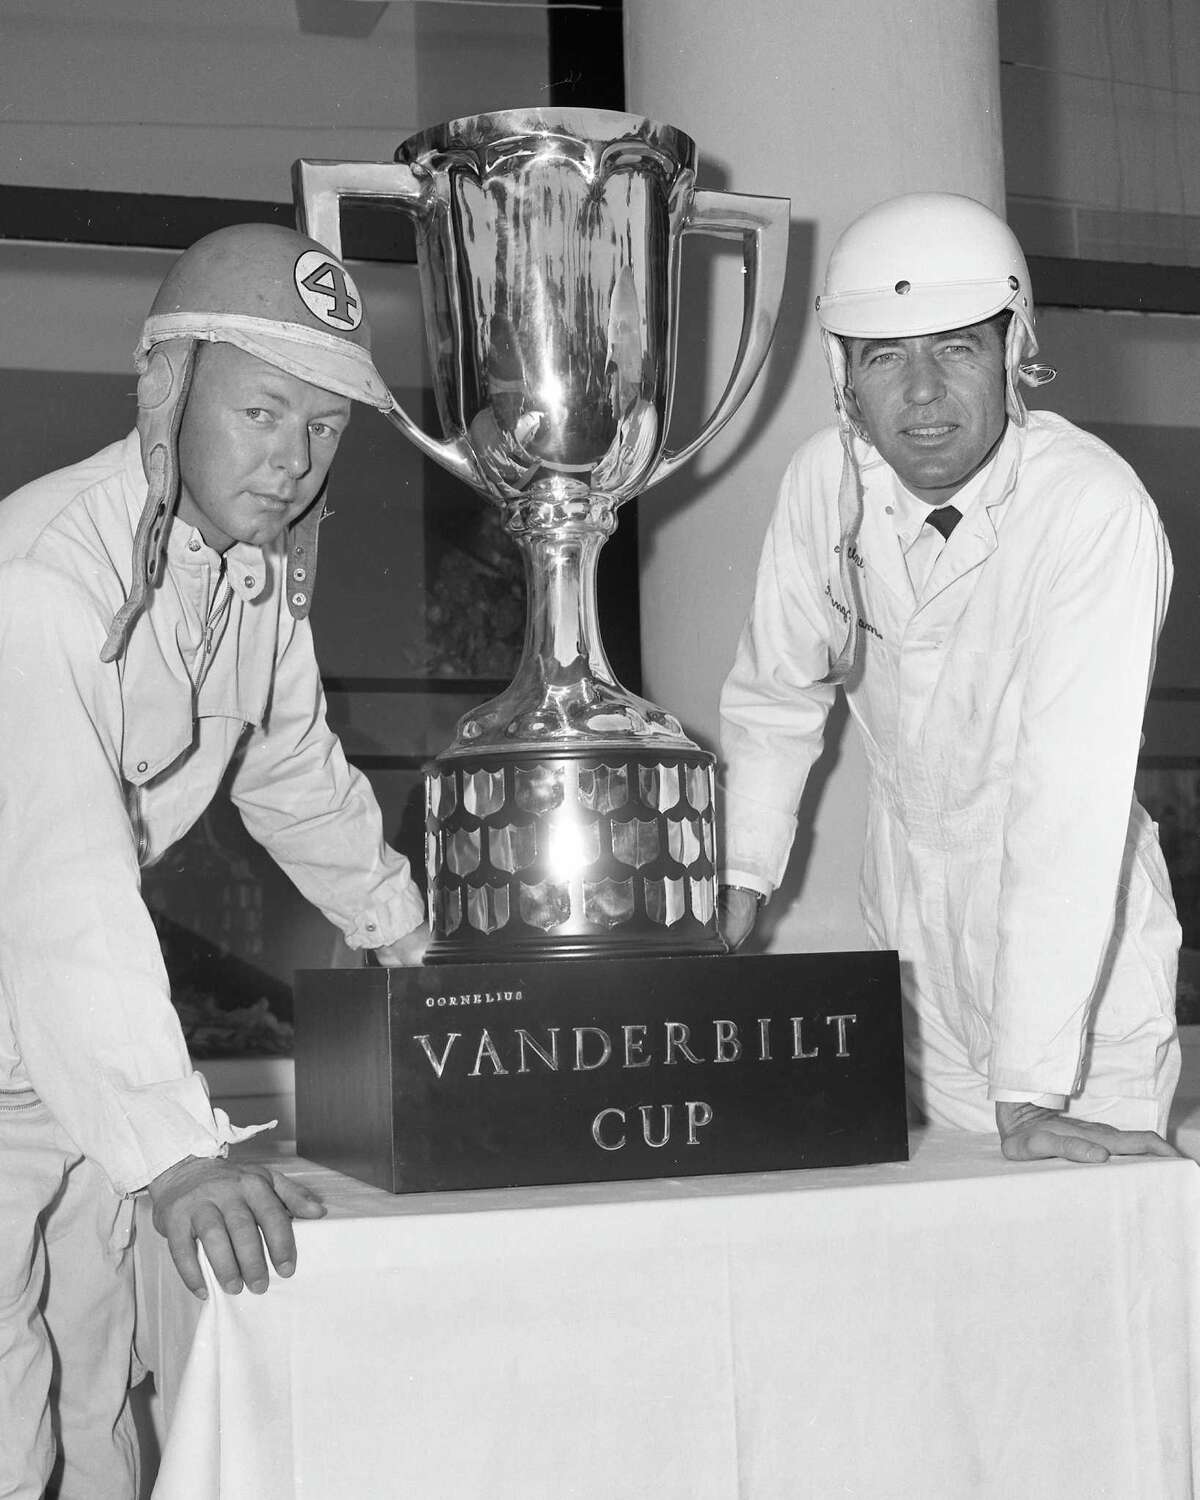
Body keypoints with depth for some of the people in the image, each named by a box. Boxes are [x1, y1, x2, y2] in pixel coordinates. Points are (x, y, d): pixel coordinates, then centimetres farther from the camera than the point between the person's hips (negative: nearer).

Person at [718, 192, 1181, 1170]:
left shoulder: (1097, 509, -26)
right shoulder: (826, 482, -10)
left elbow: (1072, 801, -31)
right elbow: (775, 695, 7)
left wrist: (1033, 1088, -32)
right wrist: (741, 880, -3)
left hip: (1078, 964, -4)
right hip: (913, 942, 4)